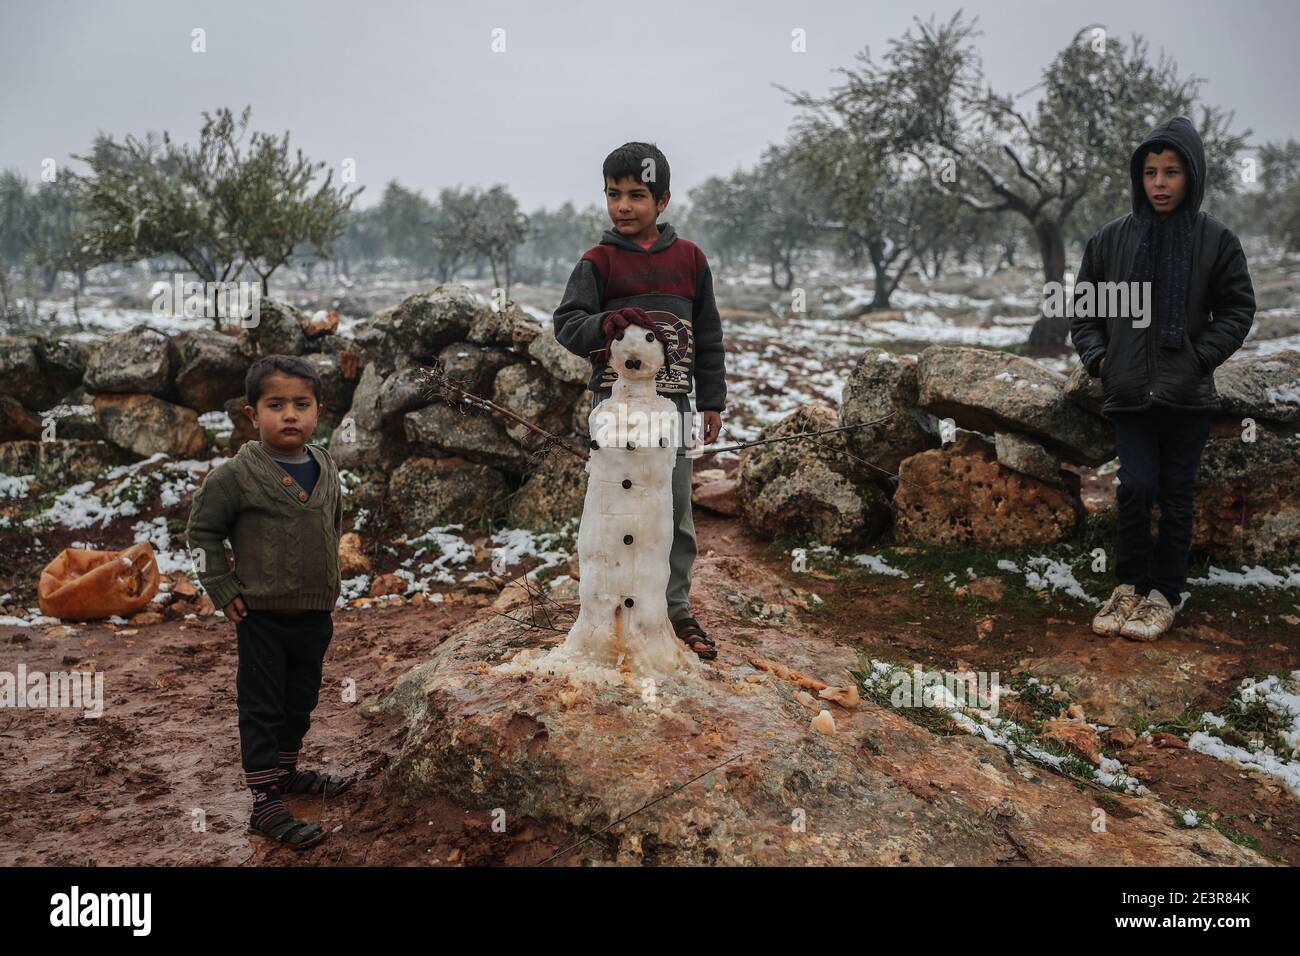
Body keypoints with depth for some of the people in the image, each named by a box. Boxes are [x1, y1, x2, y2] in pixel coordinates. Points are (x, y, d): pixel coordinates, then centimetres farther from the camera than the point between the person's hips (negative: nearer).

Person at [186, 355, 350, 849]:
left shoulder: (326, 469, 2)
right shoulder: (236, 476, -14)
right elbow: (202, 532, -5)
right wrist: (224, 591, -8)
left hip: (316, 613, 6)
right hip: (262, 616, -5)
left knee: (300, 702, 19)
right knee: (262, 709, 2)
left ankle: (286, 771, 39)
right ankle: (266, 805, 8)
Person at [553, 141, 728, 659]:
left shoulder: (689, 258, 9)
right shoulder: (598, 262, 1)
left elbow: (708, 335, 14)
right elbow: (567, 323, -8)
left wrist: (711, 400, 13)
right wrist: (607, 324, -29)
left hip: (672, 402, 3)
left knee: (677, 514, 8)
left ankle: (676, 611, 22)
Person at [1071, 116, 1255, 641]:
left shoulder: (1216, 239, -1)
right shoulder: (1111, 238, 2)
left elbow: (1237, 310, 3)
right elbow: (1084, 306, 10)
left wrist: (1199, 357, -8)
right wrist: (1097, 356, -3)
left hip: (1188, 396, 0)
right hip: (1130, 391, 0)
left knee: (1176, 495, 7)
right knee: (1136, 486, -8)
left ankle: (1164, 594, 20)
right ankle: (1130, 586, 11)